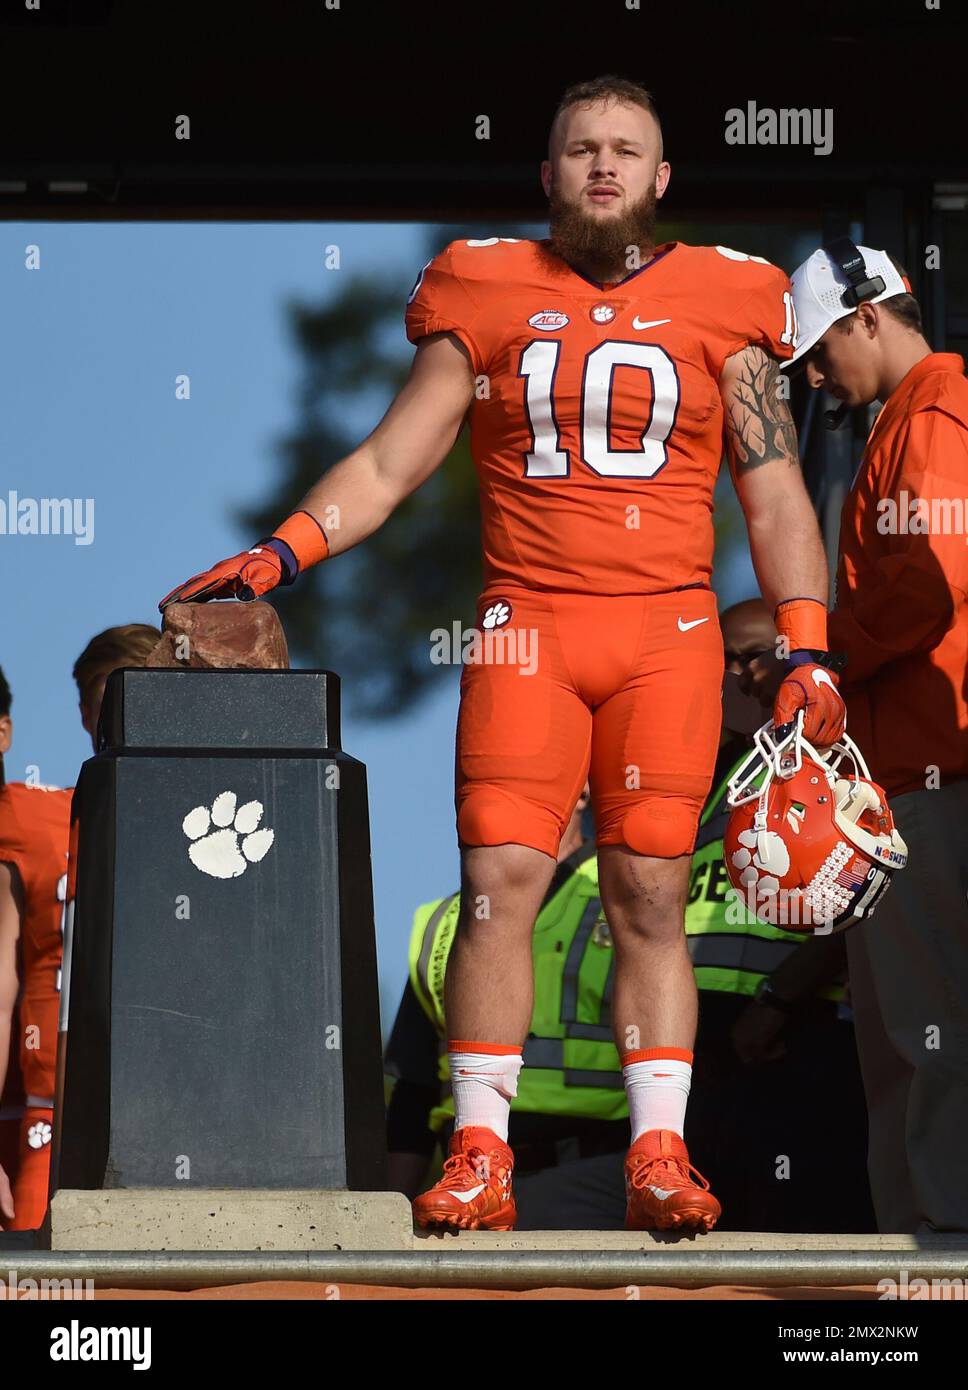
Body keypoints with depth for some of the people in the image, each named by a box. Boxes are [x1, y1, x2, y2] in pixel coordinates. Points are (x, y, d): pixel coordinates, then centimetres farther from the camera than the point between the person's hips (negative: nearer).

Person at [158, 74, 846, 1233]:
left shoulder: (719, 308, 8)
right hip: (527, 620, 0)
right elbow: (387, 464, 9)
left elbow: (774, 494, 10)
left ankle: (660, 1158, 0)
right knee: (499, 882, -9)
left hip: (669, 630, 0)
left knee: (650, 895, -2)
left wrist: (807, 645, 0)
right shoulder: (487, 300, 7)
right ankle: (479, 1159, -7)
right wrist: (277, 556, -4)